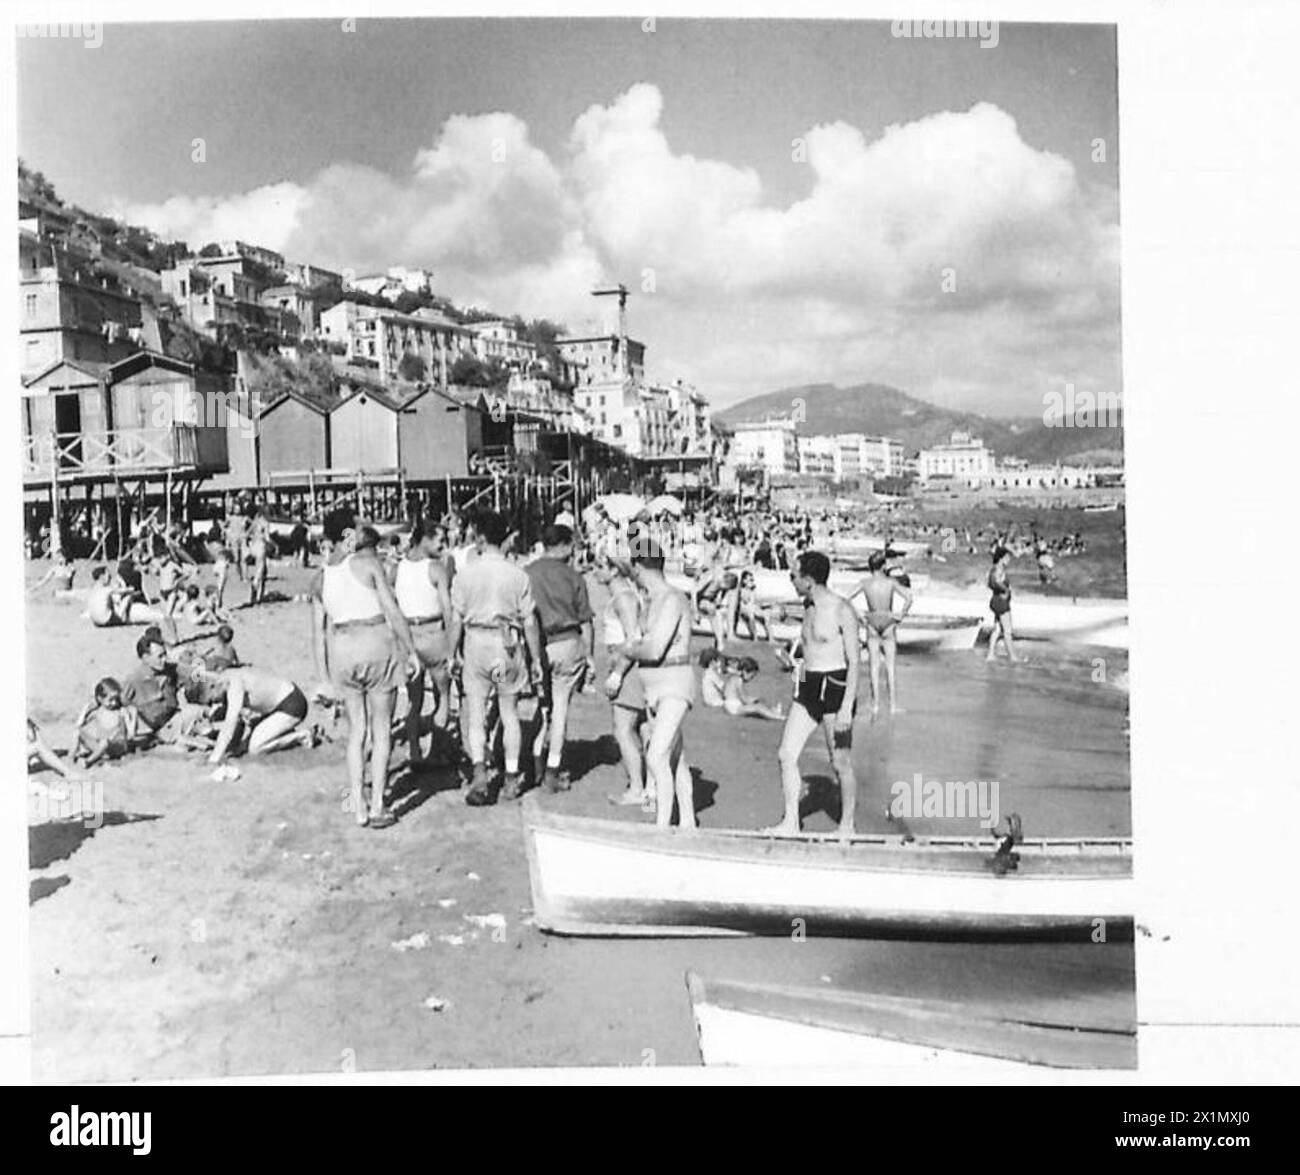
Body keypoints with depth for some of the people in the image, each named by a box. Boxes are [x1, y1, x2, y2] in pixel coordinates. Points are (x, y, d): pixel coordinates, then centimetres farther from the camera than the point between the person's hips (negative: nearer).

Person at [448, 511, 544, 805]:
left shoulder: (465, 572, -5)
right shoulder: (518, 574, -4)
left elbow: (457, 618, -3)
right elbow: (529, 621, -2)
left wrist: (453, 652, 7)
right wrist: (536, 659, 6)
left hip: (475, 641, -1)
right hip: (508, 644, 1)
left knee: (475, 714, 5)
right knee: (509, 713, 13)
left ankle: (479, 773, -10)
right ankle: (511, 779, 20)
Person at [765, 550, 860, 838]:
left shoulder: (842, 610, -12)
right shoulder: (809, 608, 12)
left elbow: (854, 661, -13)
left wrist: (847, 707, -19)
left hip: (835, 688, -7)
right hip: (807, 687, 8)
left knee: (841, 763, 2)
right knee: (786, 755, 0)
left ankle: (847, 827, 16)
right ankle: (790, 822, 9)